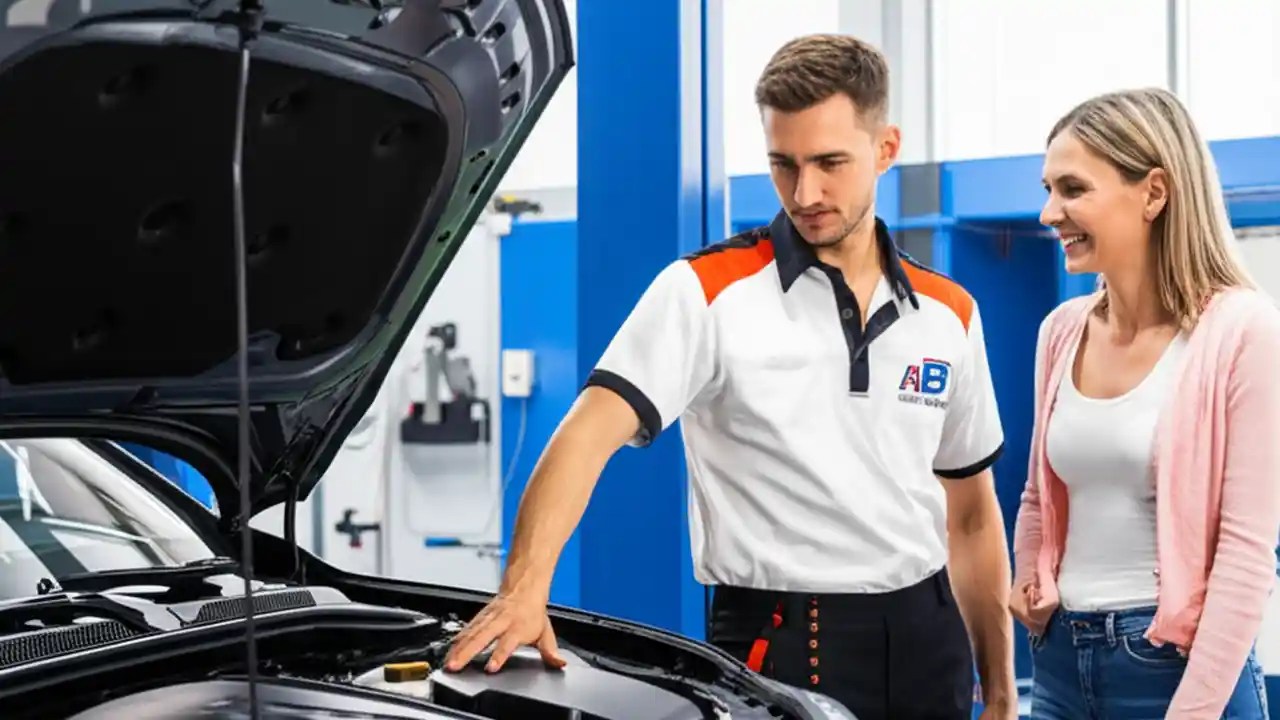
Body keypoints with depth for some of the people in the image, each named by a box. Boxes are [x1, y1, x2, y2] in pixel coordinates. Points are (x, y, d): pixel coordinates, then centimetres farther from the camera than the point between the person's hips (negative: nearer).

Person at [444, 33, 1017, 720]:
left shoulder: (949, 315, 7)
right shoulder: (708, 291, -8)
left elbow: (971, 515, 14)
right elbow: (591, 433, -20)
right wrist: (524, 587, -35)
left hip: (925, 639, 4)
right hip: (778, 640, -4)